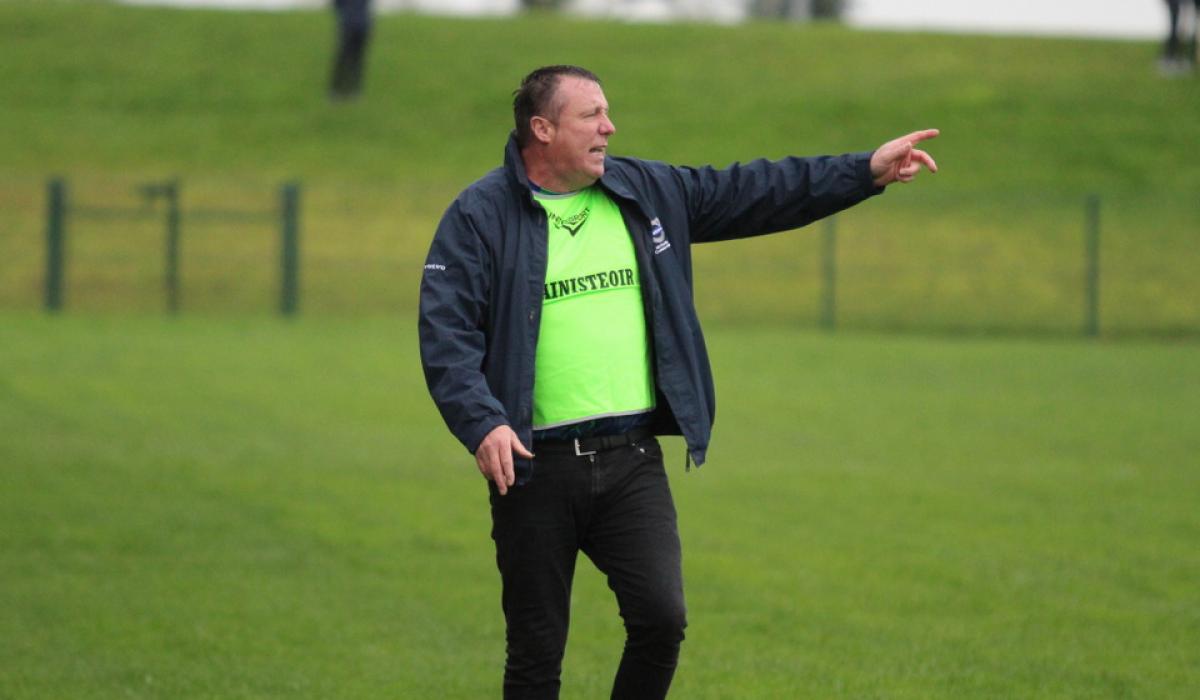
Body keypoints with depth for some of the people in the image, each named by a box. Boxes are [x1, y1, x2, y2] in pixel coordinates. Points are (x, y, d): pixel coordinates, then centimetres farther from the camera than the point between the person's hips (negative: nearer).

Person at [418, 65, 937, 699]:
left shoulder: (647, 193, 11)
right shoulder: (480, 217, -3)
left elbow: (754, 193, 15)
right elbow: (445, 333, -9)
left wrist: (865, 171, 10)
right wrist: (482, 423, -24)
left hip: (632, 460, 3)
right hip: (533, 467, -3)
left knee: (661, 618, -12)